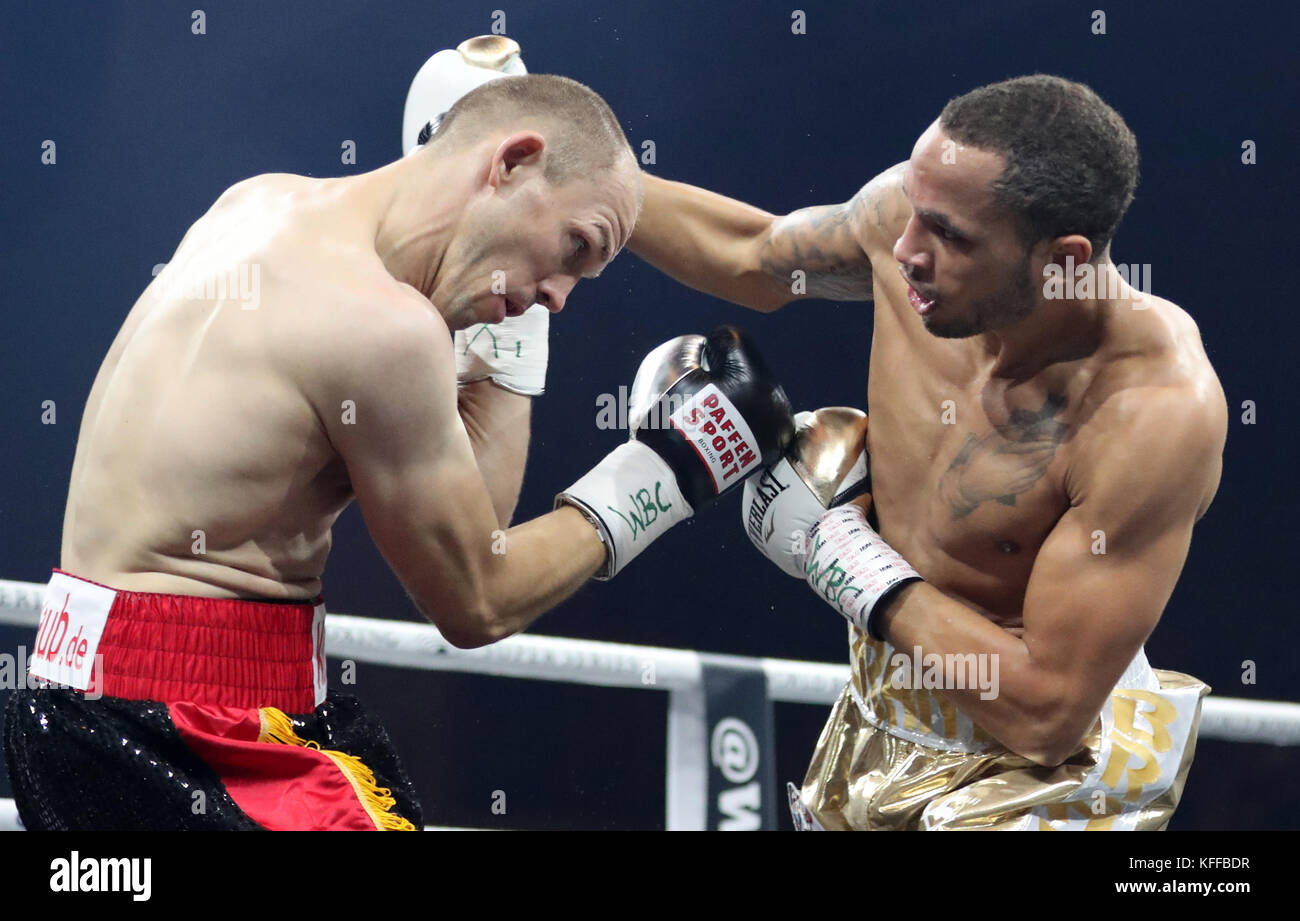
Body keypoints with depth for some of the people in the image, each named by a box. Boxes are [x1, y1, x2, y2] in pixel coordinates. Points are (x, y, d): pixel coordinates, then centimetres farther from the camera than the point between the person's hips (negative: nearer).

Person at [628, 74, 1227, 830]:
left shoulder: (1153, 414, -32)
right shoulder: (916, 208, -15)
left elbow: (1047, 712, -29)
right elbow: (755, 257, 8)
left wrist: (841, 549, -23)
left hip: (1035, 774, -6)